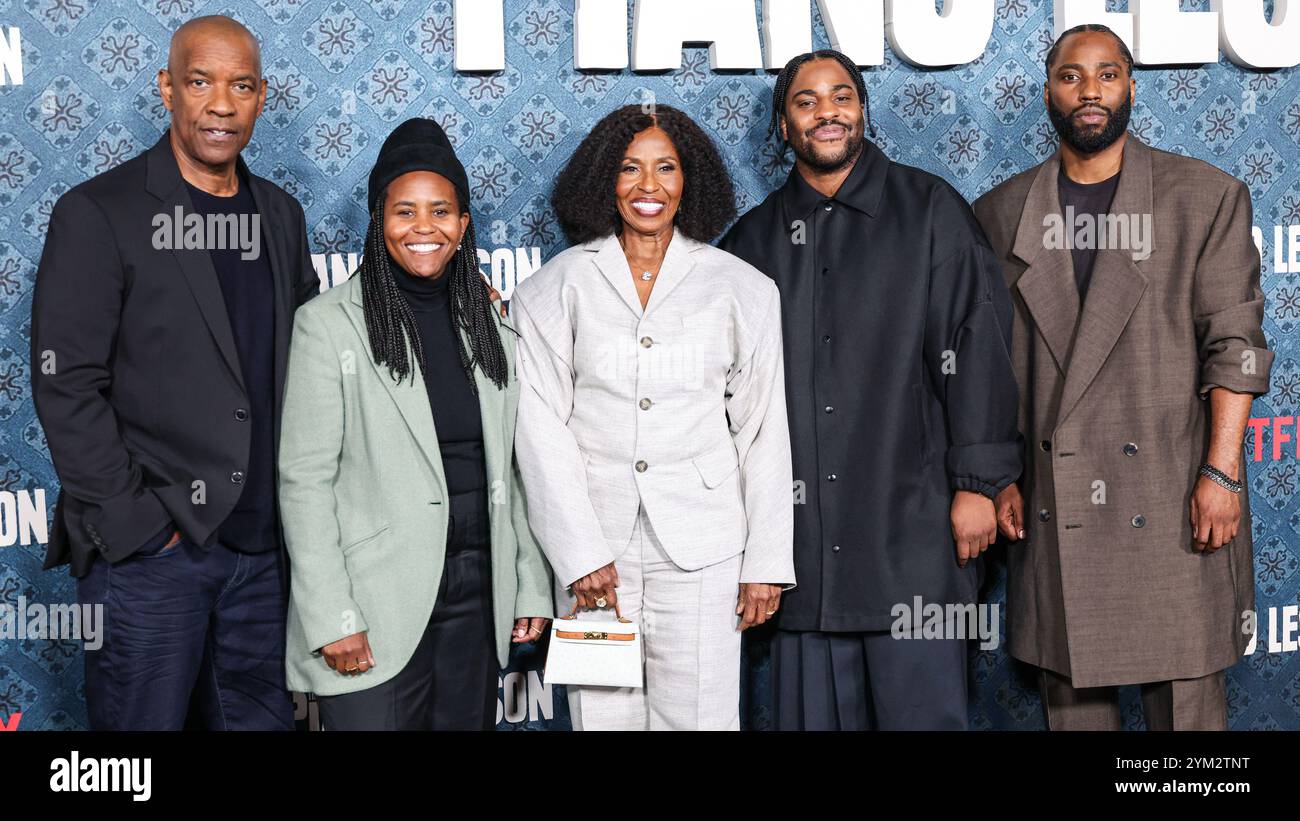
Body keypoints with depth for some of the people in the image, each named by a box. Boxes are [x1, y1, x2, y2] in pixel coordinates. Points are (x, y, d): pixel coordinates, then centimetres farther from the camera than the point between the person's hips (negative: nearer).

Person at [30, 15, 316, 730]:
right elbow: (67, 386, -10)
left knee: (262, 717, 14)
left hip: (264, 545, 5)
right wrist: (135, 527, -13)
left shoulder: (281, 216, 11)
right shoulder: (98, 214, -6)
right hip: (148, 552, -5)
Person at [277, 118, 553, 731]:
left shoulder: (489, 327, 9)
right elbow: (304, 480, -8)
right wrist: (330, 617, -13)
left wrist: (532, 585, 9)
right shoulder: (329, 323, -6)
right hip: (375, 610, -4)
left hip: (477, 599, 5)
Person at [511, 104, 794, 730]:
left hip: (701, 544, 0)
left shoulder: (742, 289, 5)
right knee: (602, 712, 6)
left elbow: (762, 431, 5)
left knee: (698, 714, 2)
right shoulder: (556, 289, 3)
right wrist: (579, 553, -8)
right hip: (592, 543, 0)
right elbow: (542, 428, -1)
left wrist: (767, 561, 3)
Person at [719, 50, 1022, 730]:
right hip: (801, 542, 3)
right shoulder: (753, 239, 12)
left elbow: (976, 349, -1)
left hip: (912, 532, -2)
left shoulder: (930, 210, 4)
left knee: (923, 710, 2)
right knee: (815, 714, 8)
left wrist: (977, 484, -7)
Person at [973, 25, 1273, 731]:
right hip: (1052, 508, 2)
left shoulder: (1207, 199, 3)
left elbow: (1234, 346, -2)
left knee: (1186, 697, 3)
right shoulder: (1001, 215, 9)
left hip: (1173, 503, -2)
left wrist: (1221, 472, -10)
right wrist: (997, 477, 6)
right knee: (1069, 696, 10)